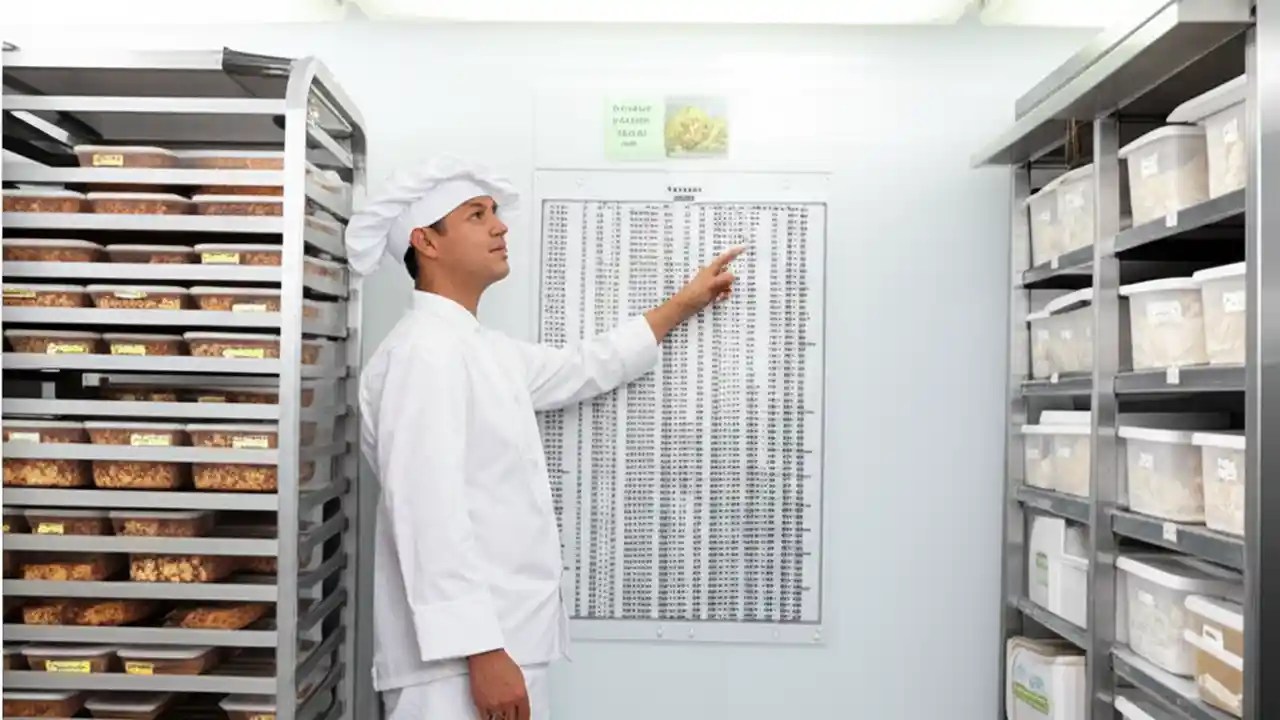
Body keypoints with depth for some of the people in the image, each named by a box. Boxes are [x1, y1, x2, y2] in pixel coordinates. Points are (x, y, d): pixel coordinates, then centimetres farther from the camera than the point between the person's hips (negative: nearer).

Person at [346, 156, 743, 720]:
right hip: (463, 656, -9)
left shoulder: (484, 351, 15)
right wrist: (480, 652, -24)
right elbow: (428, 514, -22)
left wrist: (686, 302, 32)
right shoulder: (424, 351, -15)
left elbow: (585, 369, 27)